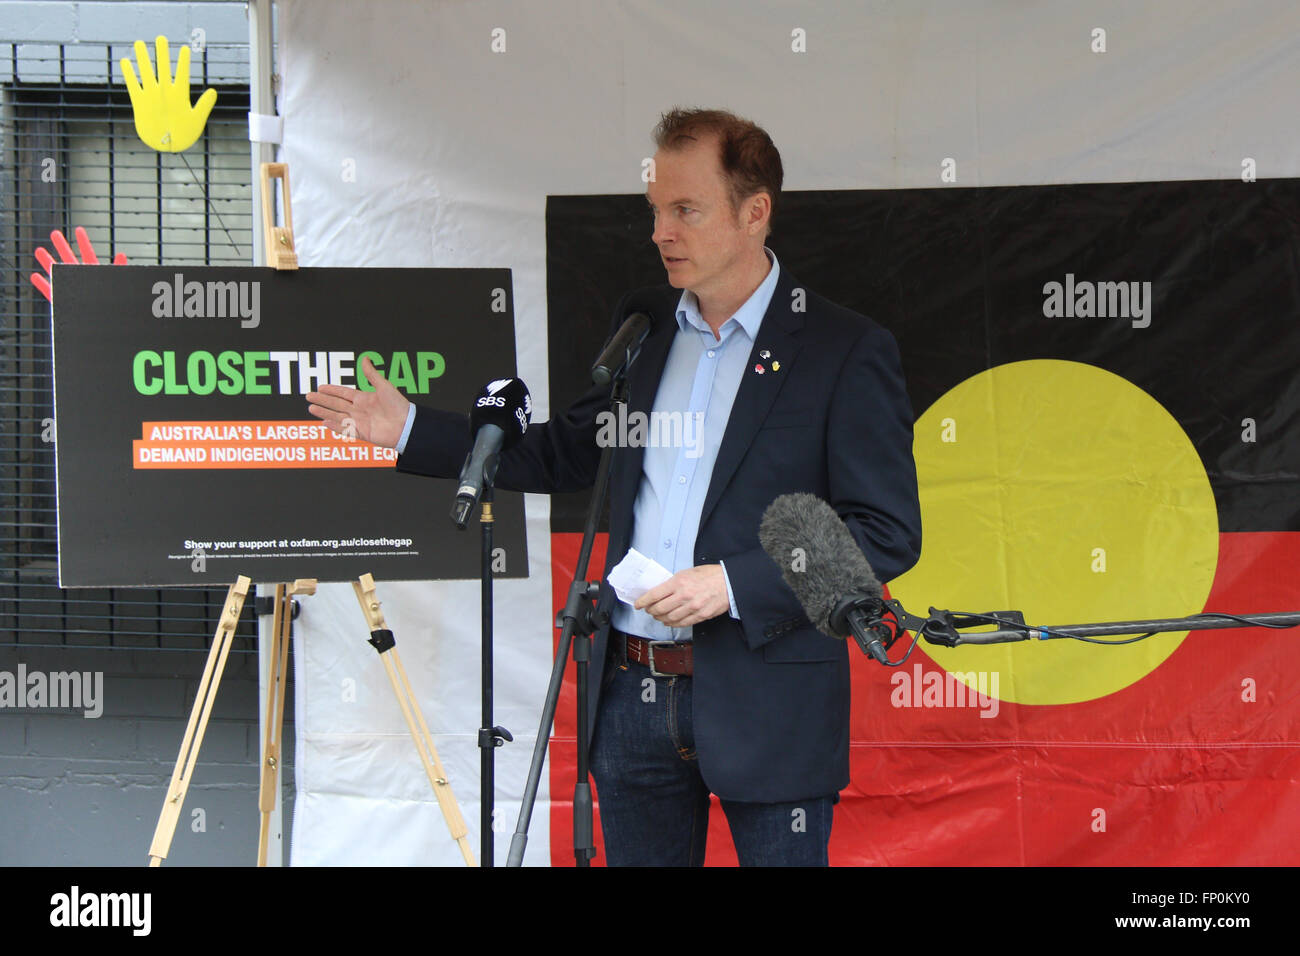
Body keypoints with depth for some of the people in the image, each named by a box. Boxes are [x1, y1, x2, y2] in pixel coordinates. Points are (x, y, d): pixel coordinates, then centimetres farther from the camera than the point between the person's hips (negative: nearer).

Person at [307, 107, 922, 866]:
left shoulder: (848, 350, -8)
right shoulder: (640, 325, 10)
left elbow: (889, 532, -10)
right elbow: (569, 453, 22)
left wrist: (735, 583, -18)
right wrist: (411, 429, 17)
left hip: (768, 704, -5)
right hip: (633, 692, 5)